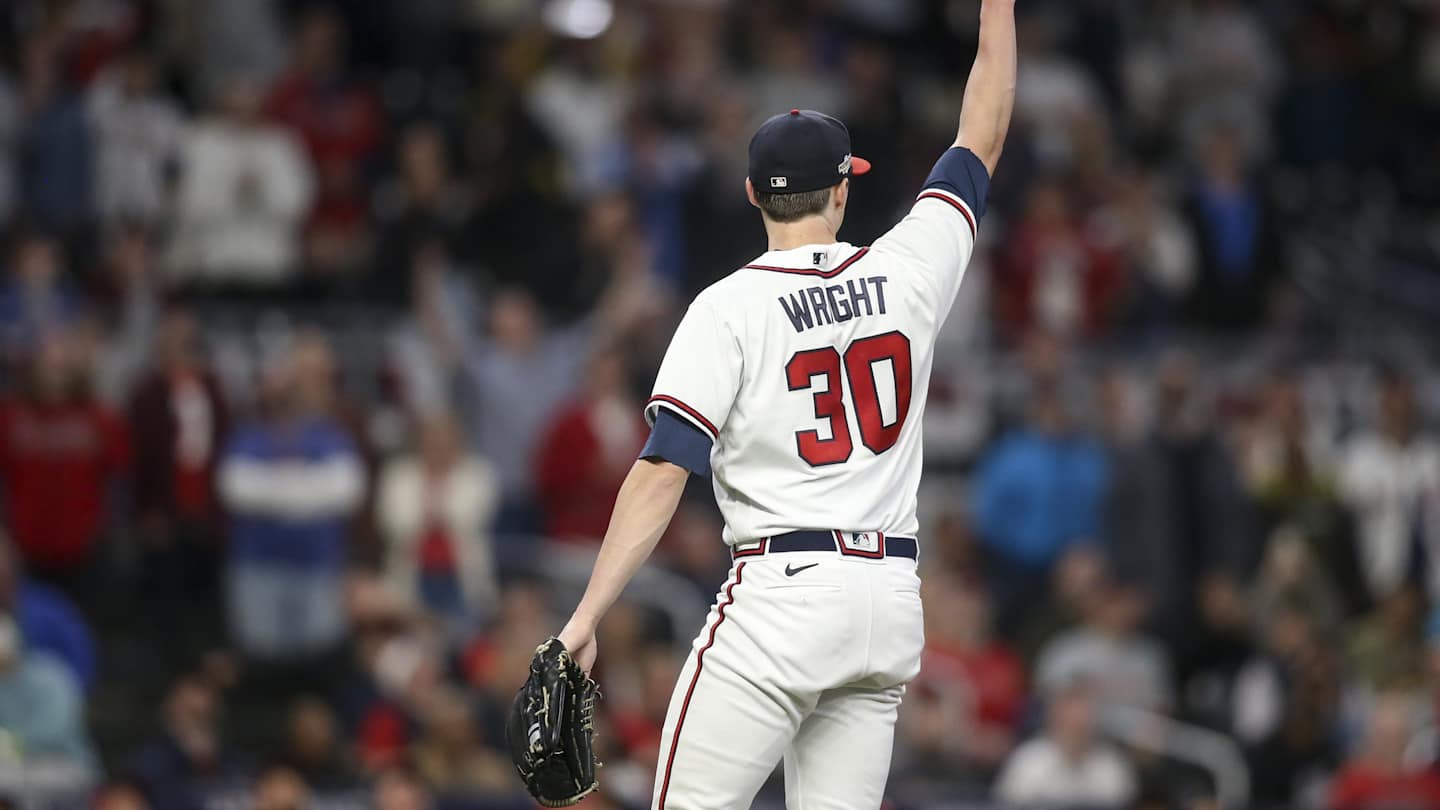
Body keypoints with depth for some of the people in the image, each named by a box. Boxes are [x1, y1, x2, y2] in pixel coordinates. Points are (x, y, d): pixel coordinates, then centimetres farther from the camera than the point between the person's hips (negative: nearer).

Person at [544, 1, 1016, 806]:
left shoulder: (729, 307, -4)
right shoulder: (906, 272, 6)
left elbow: (663, 472, -11)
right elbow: (983, 138, 20)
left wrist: (586, 618, -13)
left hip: (783, 591, -4)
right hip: (892, 598, 4)